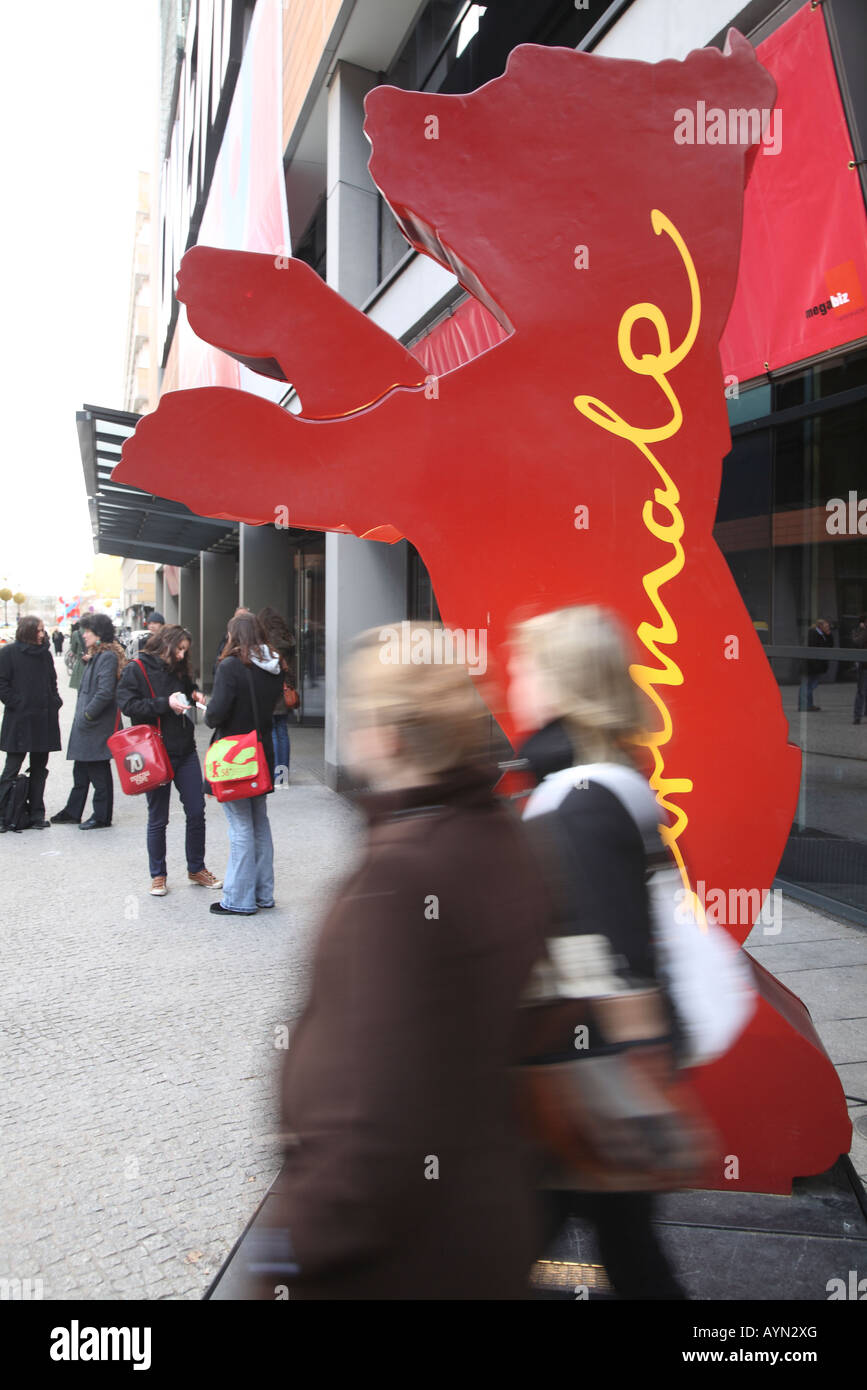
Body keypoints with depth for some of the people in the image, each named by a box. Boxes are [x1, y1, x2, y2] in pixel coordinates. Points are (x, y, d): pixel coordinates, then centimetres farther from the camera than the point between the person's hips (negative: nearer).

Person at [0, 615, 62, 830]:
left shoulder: (45, 654, 12)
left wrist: (54, 702, 7)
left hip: (44, 720, 5)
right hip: (18, 721, -5)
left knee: (39, 768, 9)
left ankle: (37, 814, 14)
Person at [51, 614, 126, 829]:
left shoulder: (108, 656, -16)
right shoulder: (96, 656, 16)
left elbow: (105, 692, -23)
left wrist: (87, 714, -16)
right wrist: (82, 714, 13)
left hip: (98, 726, -10)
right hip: (86, 725, 10)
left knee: (99, 773, -1)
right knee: (81, 771, 16)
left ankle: (102, 817, 8)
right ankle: (73, 813, 25)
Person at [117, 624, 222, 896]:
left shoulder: (179, 671, 13)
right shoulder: (137, 669, -5)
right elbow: (127, 704, -15)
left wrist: (194, 697, 8)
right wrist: (165, 703, -21)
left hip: (186, 752, 6)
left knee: (196, 812, 6)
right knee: (158, 819, 5)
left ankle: (196, 869, 22)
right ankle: (158, 875, 19)